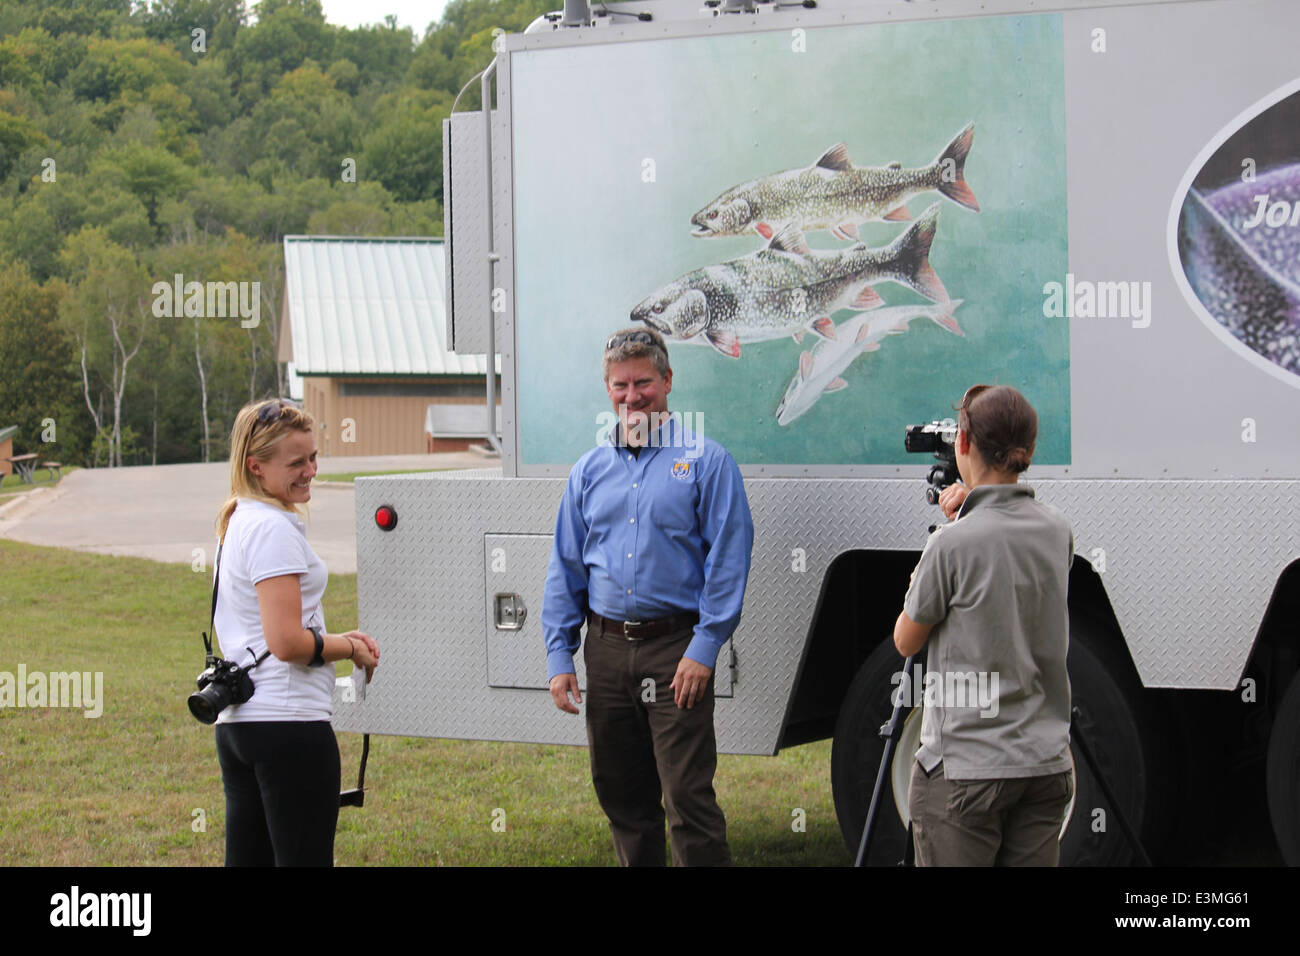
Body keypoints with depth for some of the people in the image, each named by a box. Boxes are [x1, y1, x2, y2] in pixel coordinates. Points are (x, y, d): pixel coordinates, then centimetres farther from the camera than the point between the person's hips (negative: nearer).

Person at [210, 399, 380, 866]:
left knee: (247, 857, 10)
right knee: (306, 858, -6)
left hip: (234, 722, 10)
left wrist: (339, 639, 13)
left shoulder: (238, 523, 18)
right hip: (288, 722, -10)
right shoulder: (274, 528, -13)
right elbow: (287, 642, -19)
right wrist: (350, 648, -3)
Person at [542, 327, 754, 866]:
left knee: (687, 793, -9)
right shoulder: (589, 471, 14)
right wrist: (559, 657, 7)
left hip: (676, 647, -5)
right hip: (607, 649, 5)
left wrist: (704, 649, -14)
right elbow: (565, 571, 15)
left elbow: (727, 561, -6)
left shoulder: (705, 462, 0)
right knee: (620, 795, 11)